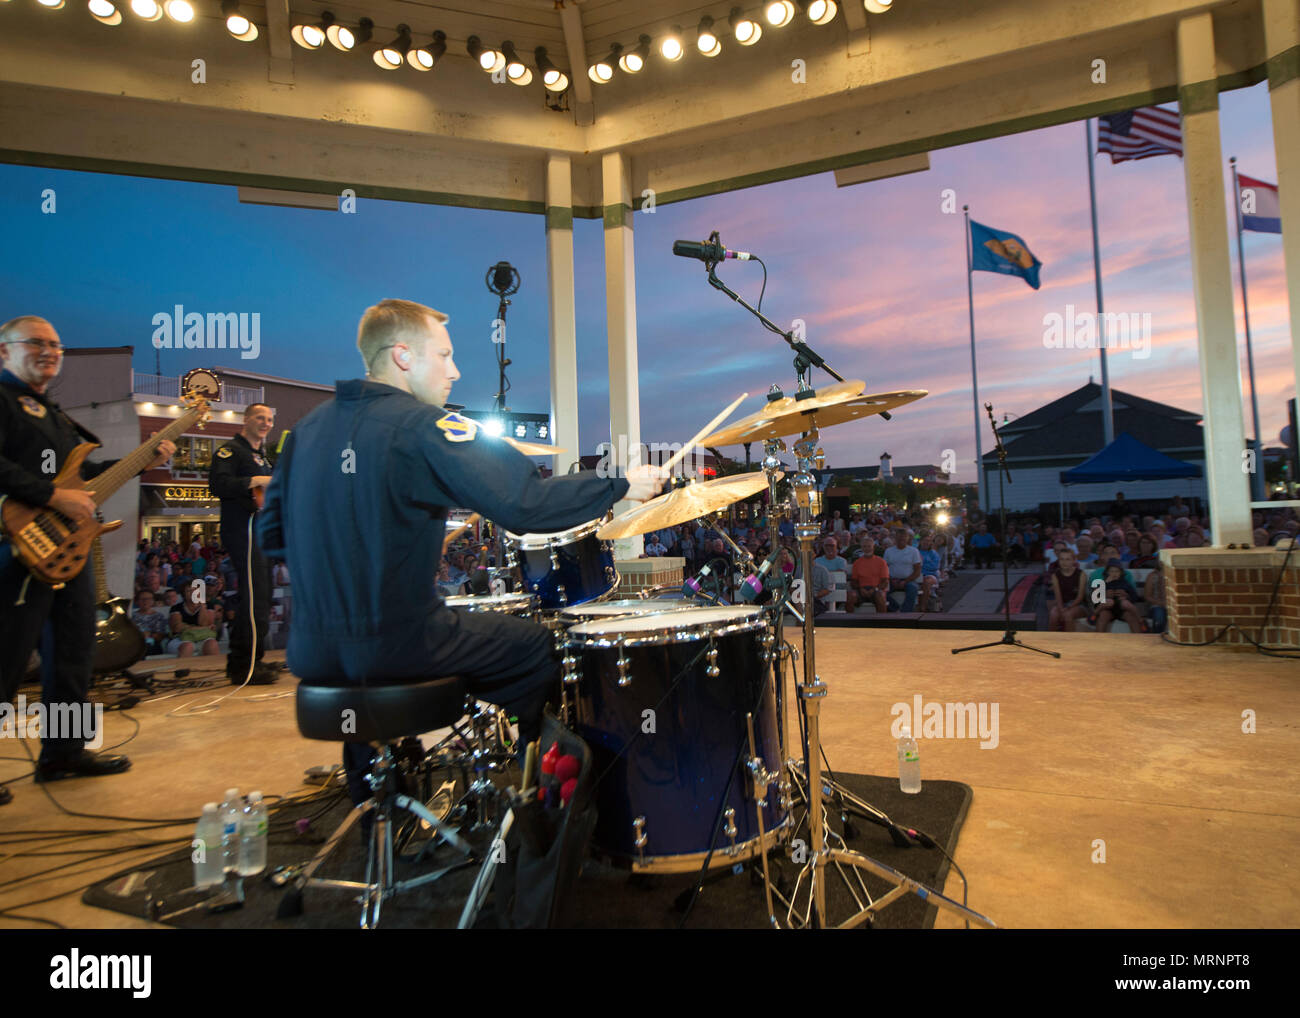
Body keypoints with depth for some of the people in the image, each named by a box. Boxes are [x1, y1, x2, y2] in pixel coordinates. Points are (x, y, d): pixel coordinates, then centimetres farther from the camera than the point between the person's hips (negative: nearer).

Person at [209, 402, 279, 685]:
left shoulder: (261, 455, 24)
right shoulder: (231, 450, -5)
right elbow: (217, 484, -21)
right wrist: (257, 481, -22)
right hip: (242, 531, -10)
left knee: (258, 597, 11)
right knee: (256, 597, -15)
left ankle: (241, 662, 20)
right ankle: (246, 666, -9)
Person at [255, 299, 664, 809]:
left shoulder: (310, 426, 8)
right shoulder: (423, 426, -14)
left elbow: (271, 533, 12)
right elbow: (525, 504, -25)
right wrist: (621, 485, -14)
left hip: (311, 647, 7)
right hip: (392, 644, -7)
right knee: (540, 645, 11)